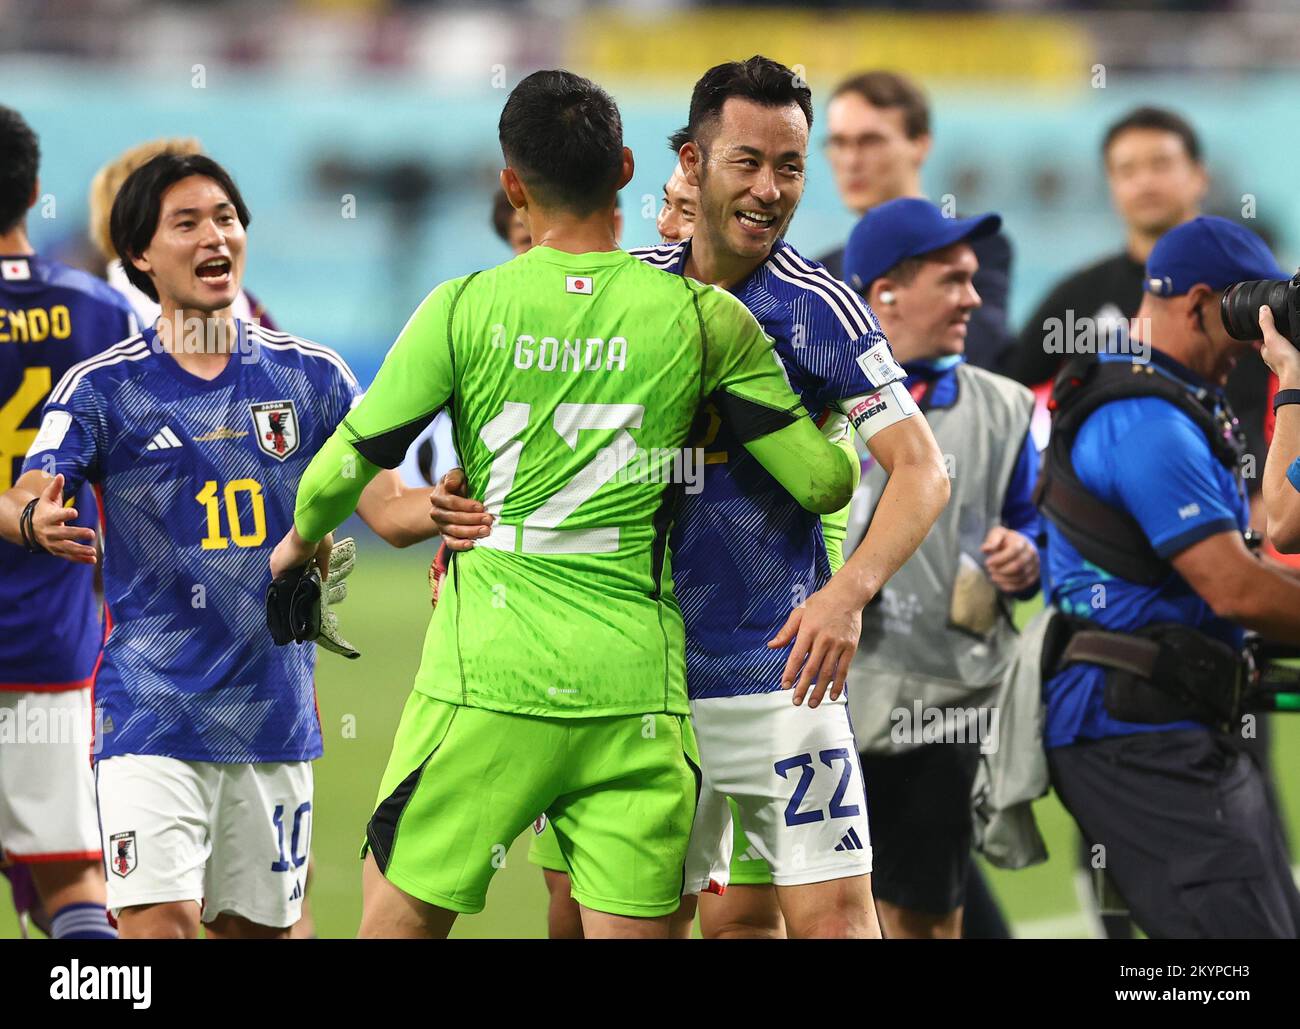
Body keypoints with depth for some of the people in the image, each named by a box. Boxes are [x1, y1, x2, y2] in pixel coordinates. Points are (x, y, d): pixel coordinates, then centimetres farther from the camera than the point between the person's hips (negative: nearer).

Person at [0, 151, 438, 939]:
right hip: (152, 717, -3)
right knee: (159, 921, -17)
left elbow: (390, 511, 3)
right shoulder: (103, 387, -1)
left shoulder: (312, 376, 6)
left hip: (275, 717, 3)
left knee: (259, 926, 10)